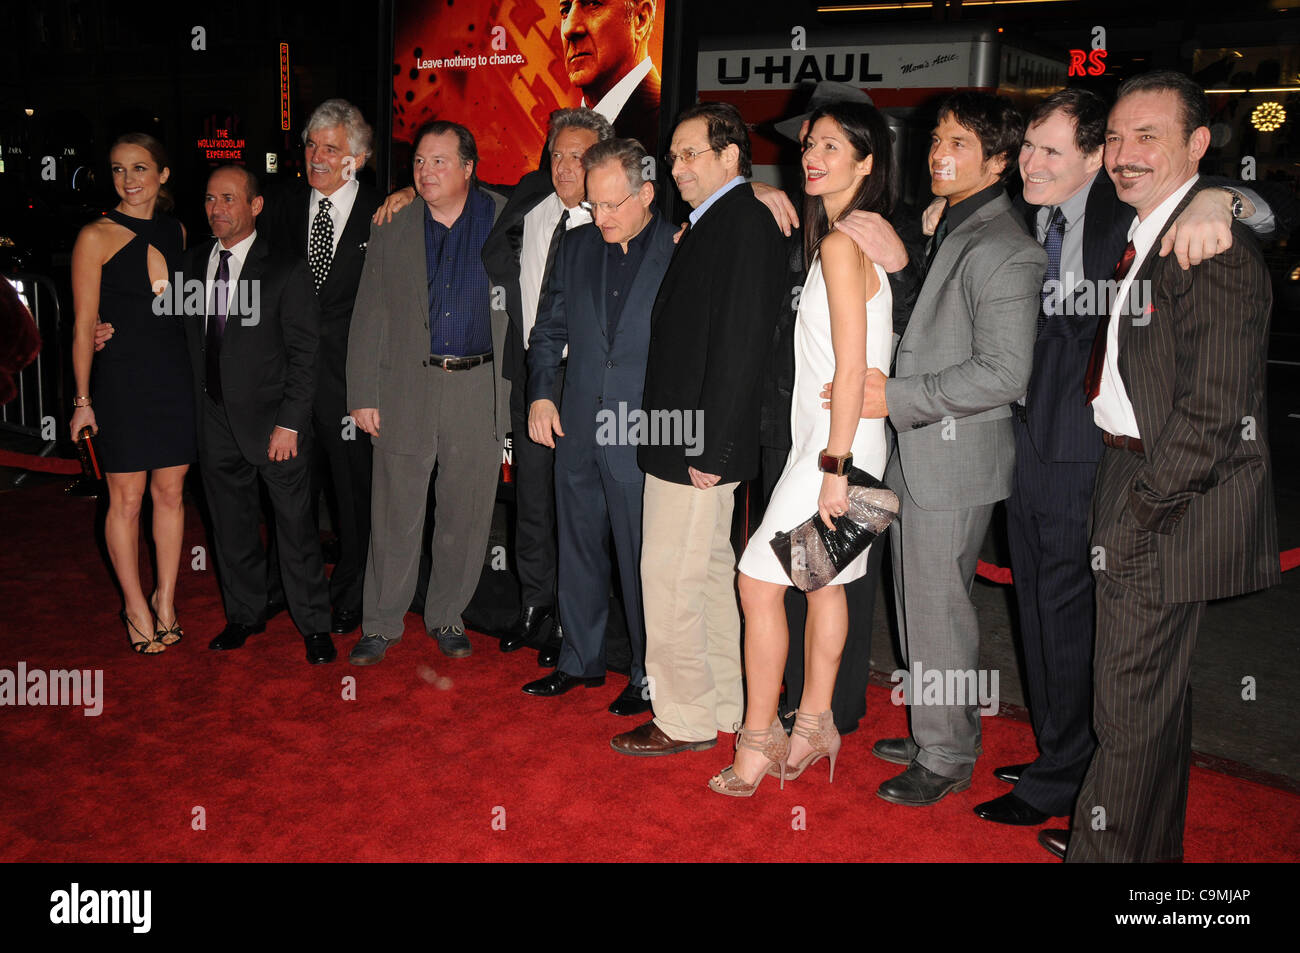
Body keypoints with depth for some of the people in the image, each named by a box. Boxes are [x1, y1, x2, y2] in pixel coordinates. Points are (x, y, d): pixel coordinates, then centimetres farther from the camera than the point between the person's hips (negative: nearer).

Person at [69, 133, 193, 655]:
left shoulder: (176, 231, 9)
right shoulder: (96, 237, -5)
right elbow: (84, 327, -5)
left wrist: (197, 373, 8)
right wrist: (83, 400, -7)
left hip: (174, 377, 4)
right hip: (121, 382, -4)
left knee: (170, 492, 10)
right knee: (126, 499, 4)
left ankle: (165, 598, 24)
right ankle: (136, 606, 18)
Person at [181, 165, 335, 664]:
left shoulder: (285, 270, -8)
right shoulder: (194, 262, 8)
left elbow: (304, 354, -9)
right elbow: (191, 337, 14)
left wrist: (289, 422, -14)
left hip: (273, 418, -5)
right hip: (215, 421, 5)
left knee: (296, 524, 3)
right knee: (231, 524, 15)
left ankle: (313, 624, 18)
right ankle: (244, 614, 32)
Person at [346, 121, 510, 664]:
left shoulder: (504, 218, 4)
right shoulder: (392, 227, 6)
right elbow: (368, 317, 5)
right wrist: (363, 395, 0)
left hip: (480, 389, 0)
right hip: (406, 388, 0)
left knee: (466, 514, 8)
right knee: (394, 515, 5)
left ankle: (447, 616, 26)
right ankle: (382, 623, 20)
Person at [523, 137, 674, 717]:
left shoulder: (682, 254, -6)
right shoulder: (578, 247, 10)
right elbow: (549, 331, 17)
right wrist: (541, 393, 5)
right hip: (577, 432, 5)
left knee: (642, 560, 3)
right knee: (579, 551, 16)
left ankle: (647, 675, 20)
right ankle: (580, 660, 32)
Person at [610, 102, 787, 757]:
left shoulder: (745, 223, -14)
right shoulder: (711, 222, 16)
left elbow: (740, 343, -21)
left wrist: (709, 447, -21)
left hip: (698, 440, -10)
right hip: (687, 434, 10)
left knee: (669, 579, -3)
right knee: (709, 571, 17)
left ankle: (685, 719, 11)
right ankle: (719, 702, 29)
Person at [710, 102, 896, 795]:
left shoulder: (840, 245, -16)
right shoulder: (862, 237, 14)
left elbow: (852, 366, -20)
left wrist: (833, 466, -21)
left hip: (837, 438, -10)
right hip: (832, 435, 10)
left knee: (759, 582, -4)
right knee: (824, 579, 15)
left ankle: (756, 744, 6)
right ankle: (813, 725, 27)